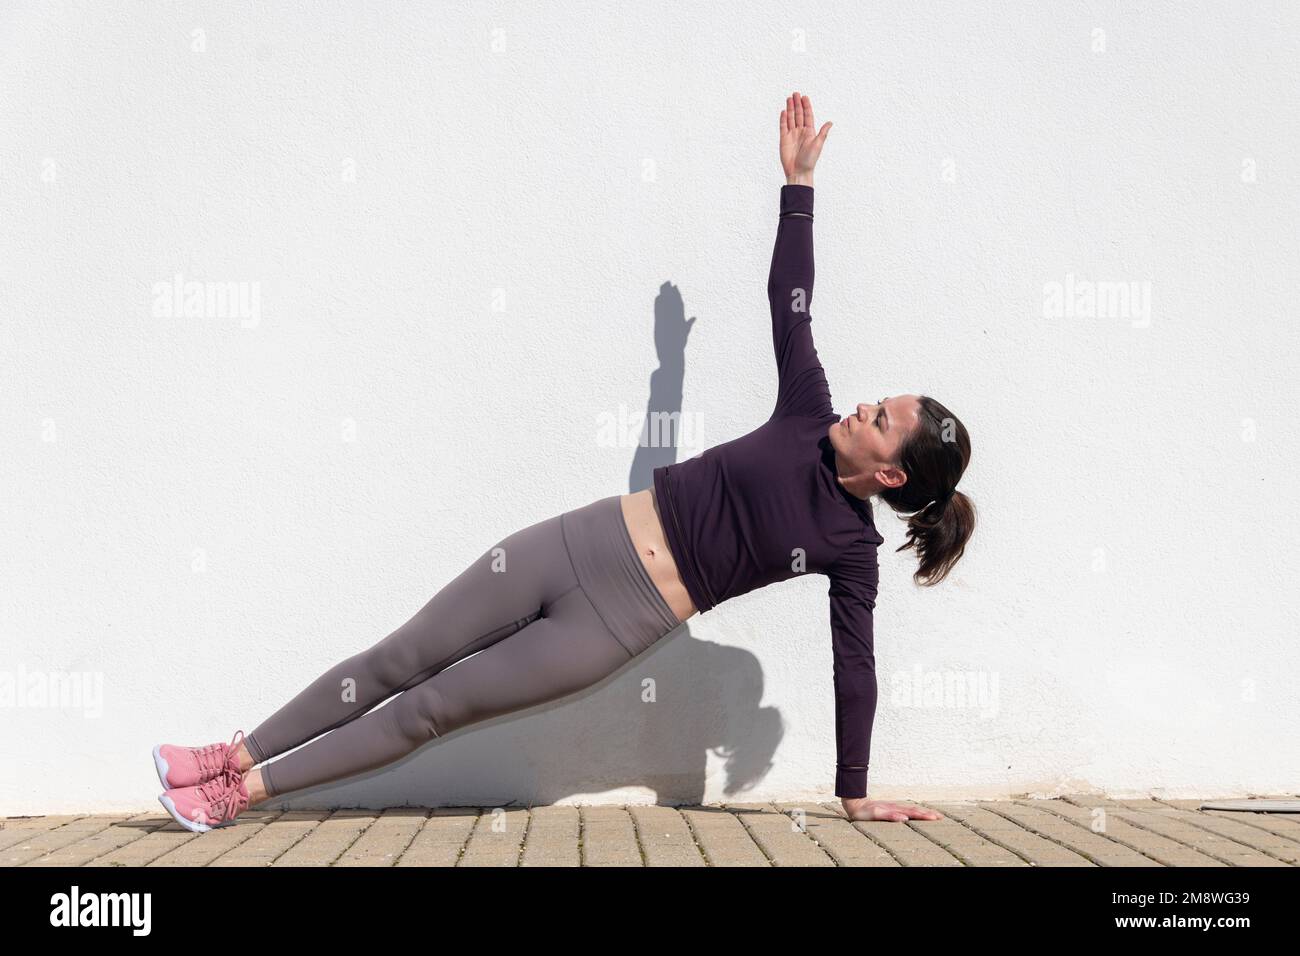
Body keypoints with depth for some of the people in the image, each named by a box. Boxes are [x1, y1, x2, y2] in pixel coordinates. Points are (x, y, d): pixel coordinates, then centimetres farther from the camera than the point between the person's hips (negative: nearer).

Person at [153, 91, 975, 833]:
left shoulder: (852, 549, -5)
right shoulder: (809, 420, 3)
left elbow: (855, 667, 0)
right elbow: (789, 304, 8)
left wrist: (856, 795, 2)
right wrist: (799, 182, 7)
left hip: (620, 621, -3)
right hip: (578, 545, 3)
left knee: (432, 707, -2)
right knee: (397, 660, 4)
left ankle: (245, 792, 9)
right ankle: (235, 756, 16)